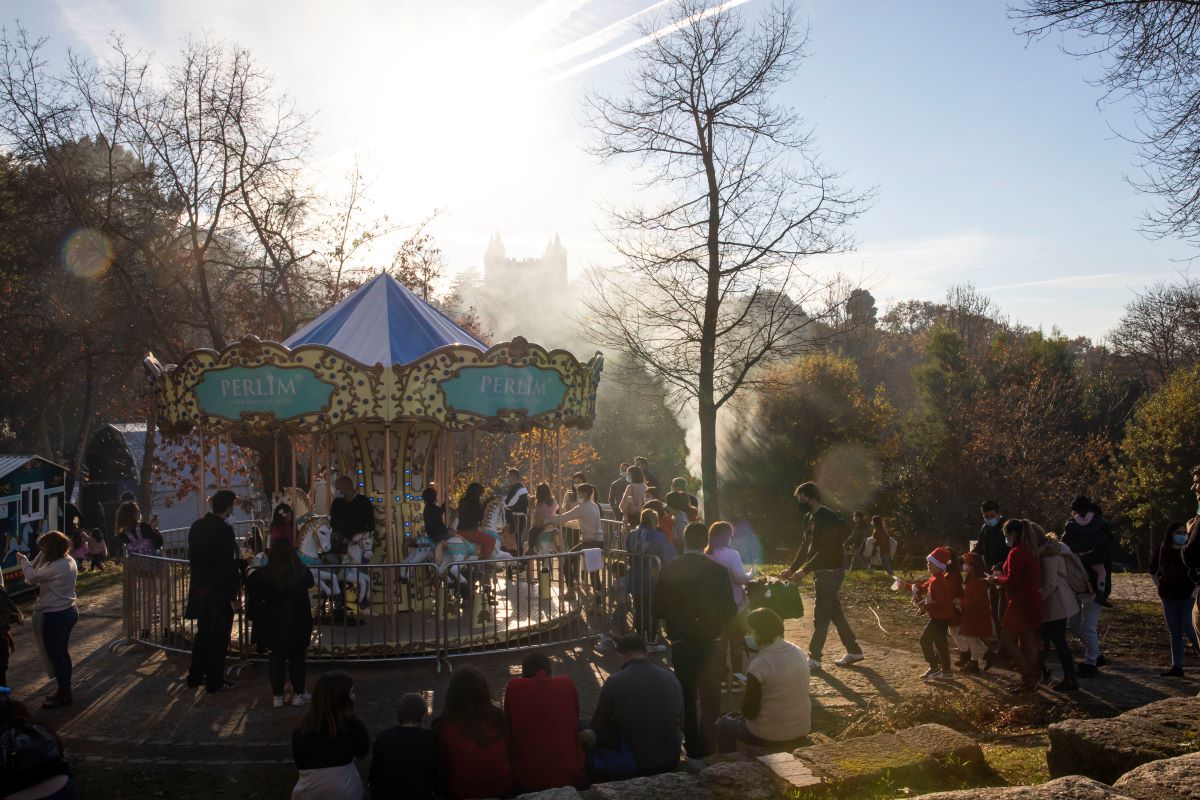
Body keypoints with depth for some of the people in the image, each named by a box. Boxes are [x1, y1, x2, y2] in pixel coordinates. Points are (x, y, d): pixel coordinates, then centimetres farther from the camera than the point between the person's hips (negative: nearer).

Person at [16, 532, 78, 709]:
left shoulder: (57, 567, -25)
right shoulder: (69, 561, 3)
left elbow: (32, 577, -14)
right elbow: (41, 575, 12)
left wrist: (23, 561, 1)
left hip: (56, 615, -10)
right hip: (67, 612, 10)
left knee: (56, 654, 3)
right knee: (61, 653, 19)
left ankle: (64, 695, 12)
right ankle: (64, 690, 30)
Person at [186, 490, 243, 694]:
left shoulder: (197, 526, 2)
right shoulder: (224, 530, -20)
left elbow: (192, 556, 11)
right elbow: (227, 566, -20)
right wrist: (233, 597, -14)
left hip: (199, 589, 7)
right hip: (219, 592, -7)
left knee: (203, 633, 20)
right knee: (219, 638, 6)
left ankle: (195, 677, 29)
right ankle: (214, 682, 14)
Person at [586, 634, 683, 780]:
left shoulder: (614, 682, -14)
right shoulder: (671, 678, -2)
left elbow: (595, 728, -2)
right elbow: (680, 725, 8)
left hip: (636, 765, -5)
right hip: (671, 762, 5)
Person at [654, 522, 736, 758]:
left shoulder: (668, 570, -8)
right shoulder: (718, 570, -14)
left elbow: (659, 608, -4)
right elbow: (730, 609, -10)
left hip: (680, 642, 2)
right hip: (710, 641, -2)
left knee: (687, 695, 16)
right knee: (709, 697, 12)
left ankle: (692, 745, 23)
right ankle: (707, 746, 14)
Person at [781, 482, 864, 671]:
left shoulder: (827, 518, -19)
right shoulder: (810, 518, 11)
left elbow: (825, 551, -24)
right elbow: (805, 546, 16)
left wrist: (805, 570, -24)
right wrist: (792, 569, 11)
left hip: (830, 572, -10)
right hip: (822, 571, 10)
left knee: (820, 616, -3)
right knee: (835, 612, 15)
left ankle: (814, 658, 4)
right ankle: (854, 651, 23)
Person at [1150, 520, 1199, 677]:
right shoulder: (1160, 552, 2)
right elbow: (1153, 572, 18)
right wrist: (1160, 588, 8)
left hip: (1187, 598, -4)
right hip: (1169, 599, 4)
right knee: (1175, 633, 9)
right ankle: (1177, 667, 15)